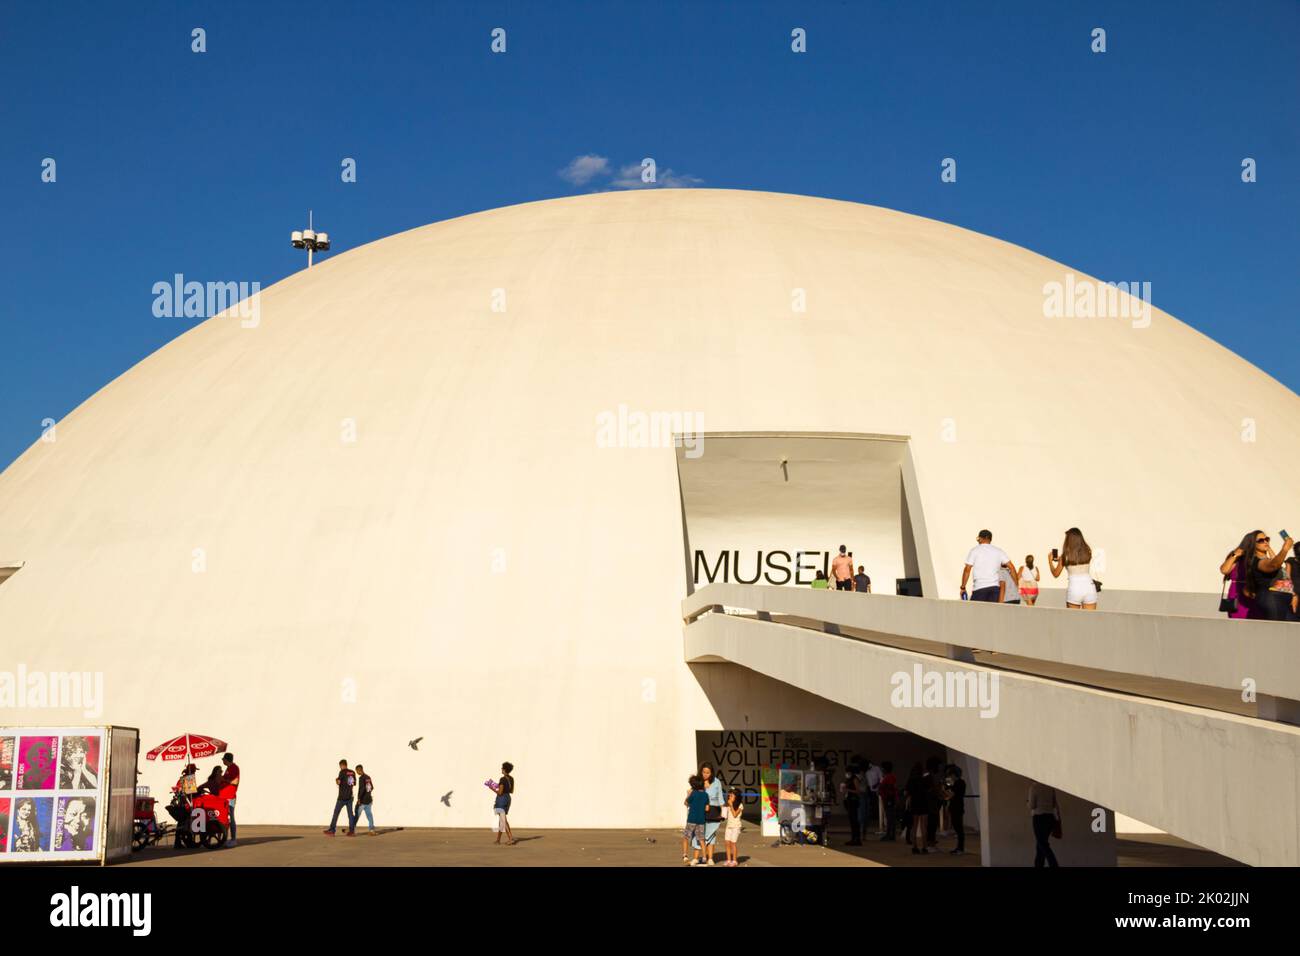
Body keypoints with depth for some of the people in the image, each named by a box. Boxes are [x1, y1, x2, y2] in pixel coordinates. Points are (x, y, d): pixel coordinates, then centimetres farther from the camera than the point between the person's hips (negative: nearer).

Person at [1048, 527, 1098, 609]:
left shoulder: (1065, 556, -3)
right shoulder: (1088, 552, 4)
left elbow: (1056, 574, 8)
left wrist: (1050, 561, 23)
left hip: (1074, 589, -2)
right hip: (1089, 587, 2)